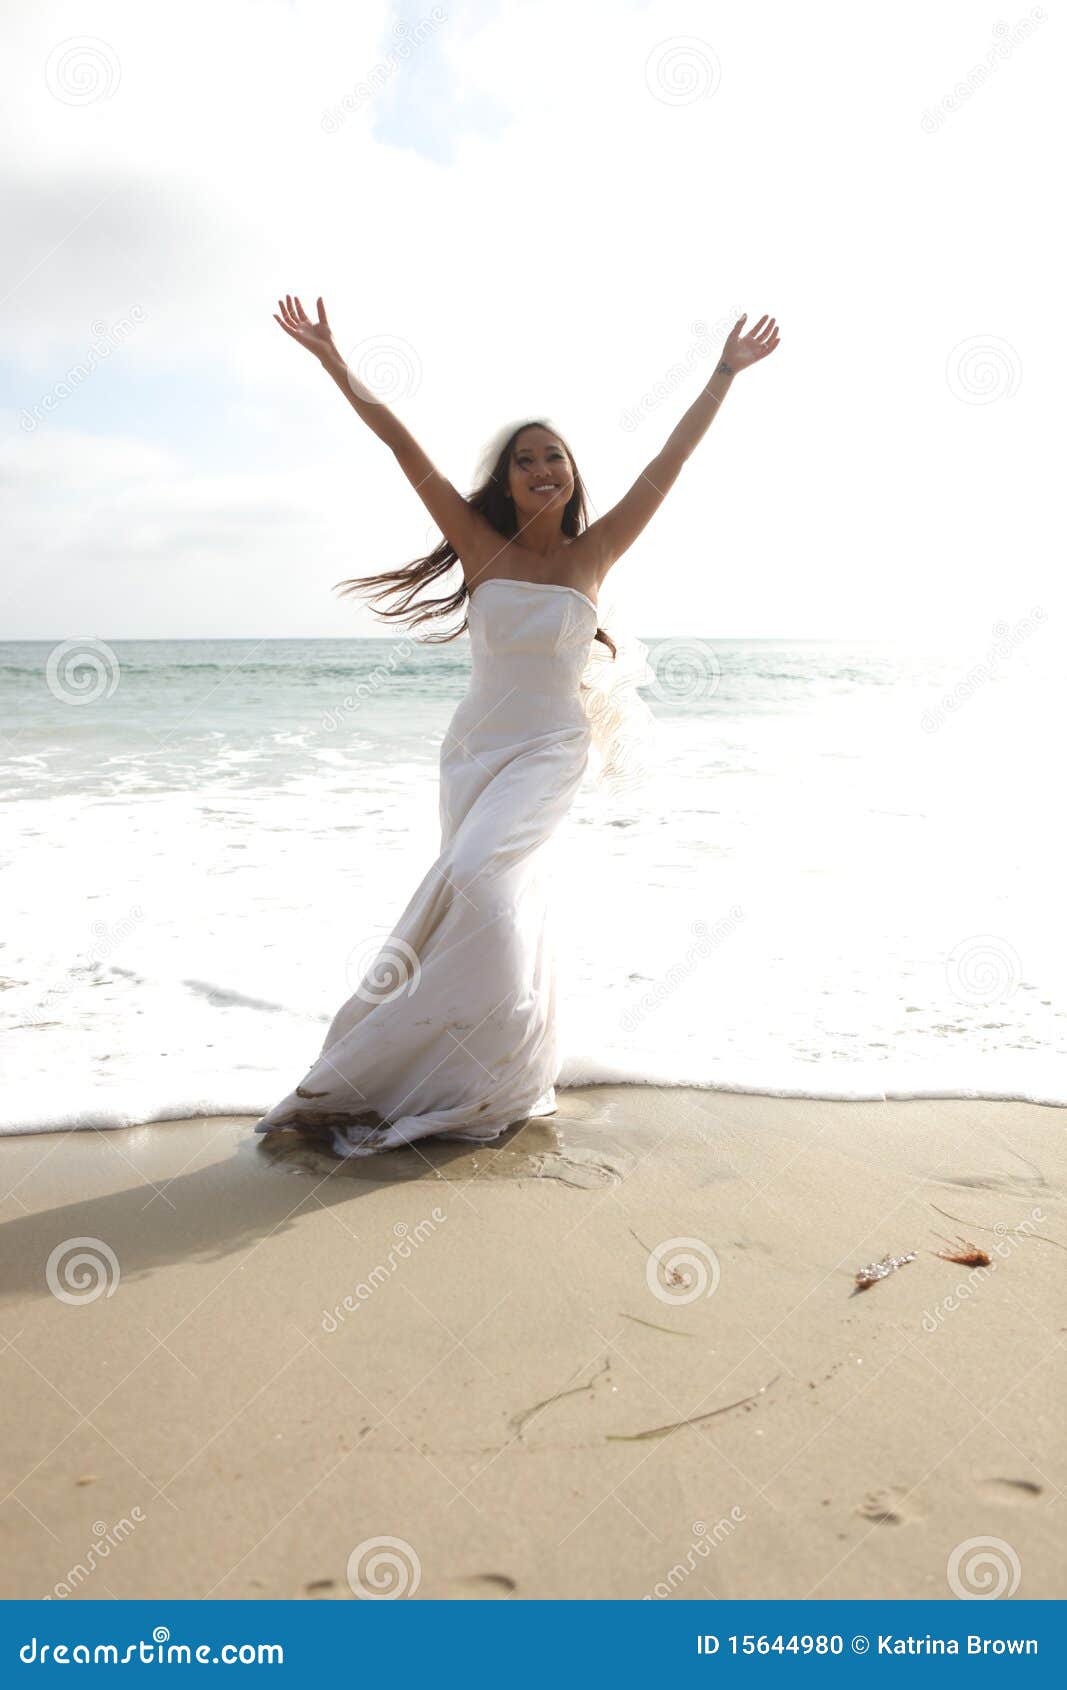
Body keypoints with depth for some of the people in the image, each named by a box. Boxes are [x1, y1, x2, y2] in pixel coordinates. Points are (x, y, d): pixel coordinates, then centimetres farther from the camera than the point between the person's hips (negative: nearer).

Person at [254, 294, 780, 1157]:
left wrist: (724, 376, 3)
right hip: (474, 745, 3)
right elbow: (403, 444, 0)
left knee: (481, 881, -20)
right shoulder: (481, 545, 2)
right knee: (500, 899, 5)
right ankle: (497, 1081, 18)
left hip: (548, 752, -2)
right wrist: (333, 361, -1)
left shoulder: (591, 554, 0)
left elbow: (670, 462, 1)